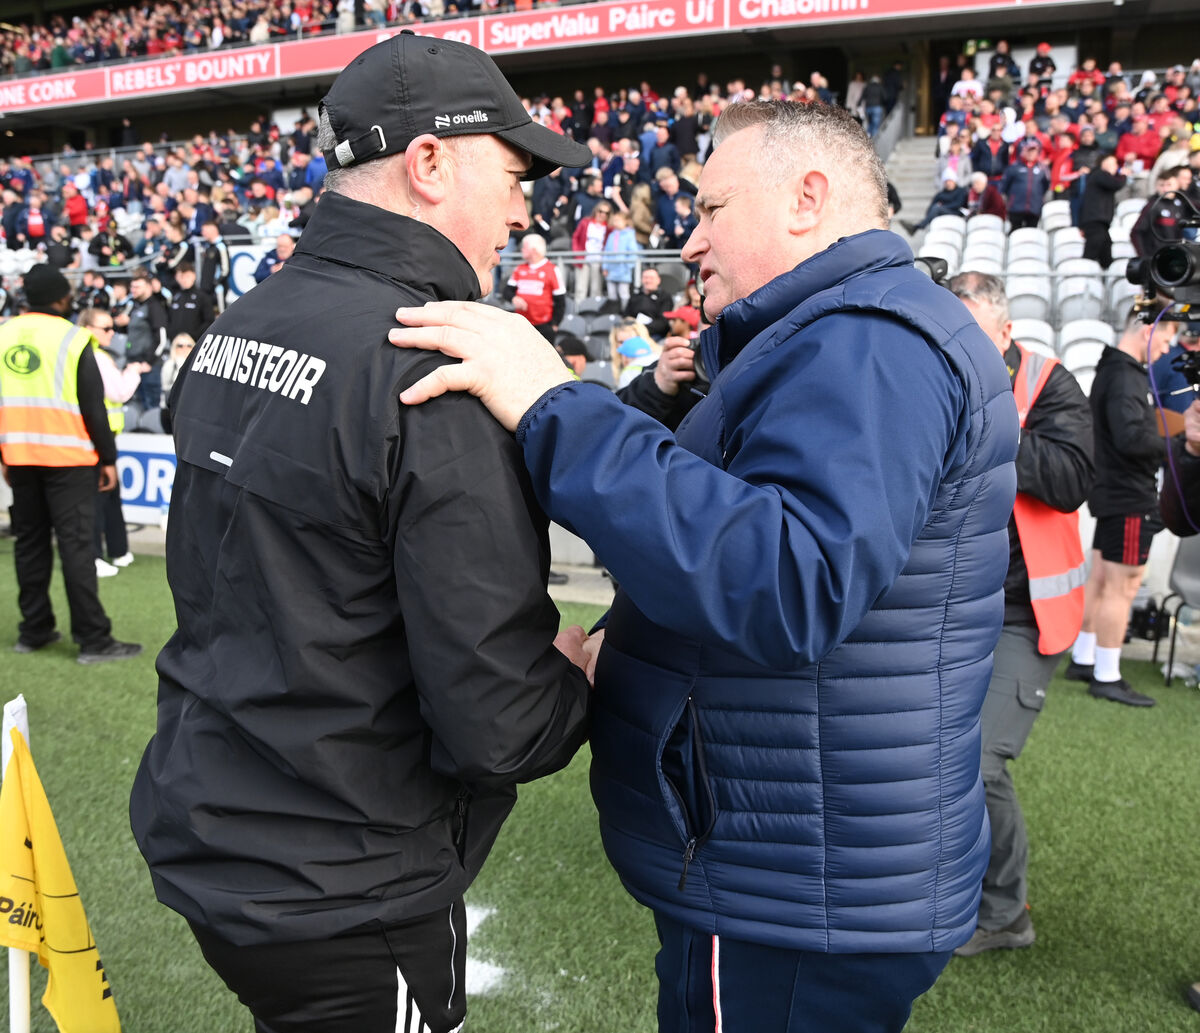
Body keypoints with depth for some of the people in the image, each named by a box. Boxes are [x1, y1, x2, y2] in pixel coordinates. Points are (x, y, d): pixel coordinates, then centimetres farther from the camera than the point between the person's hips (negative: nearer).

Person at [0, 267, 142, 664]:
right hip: (67, 457, -5)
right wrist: (108, 458, -4)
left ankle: (33, 631, 19)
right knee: (75, 544, -5)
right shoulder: (72, 338, -9)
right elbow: (93, 405, -10)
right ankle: (93, 639, -4)